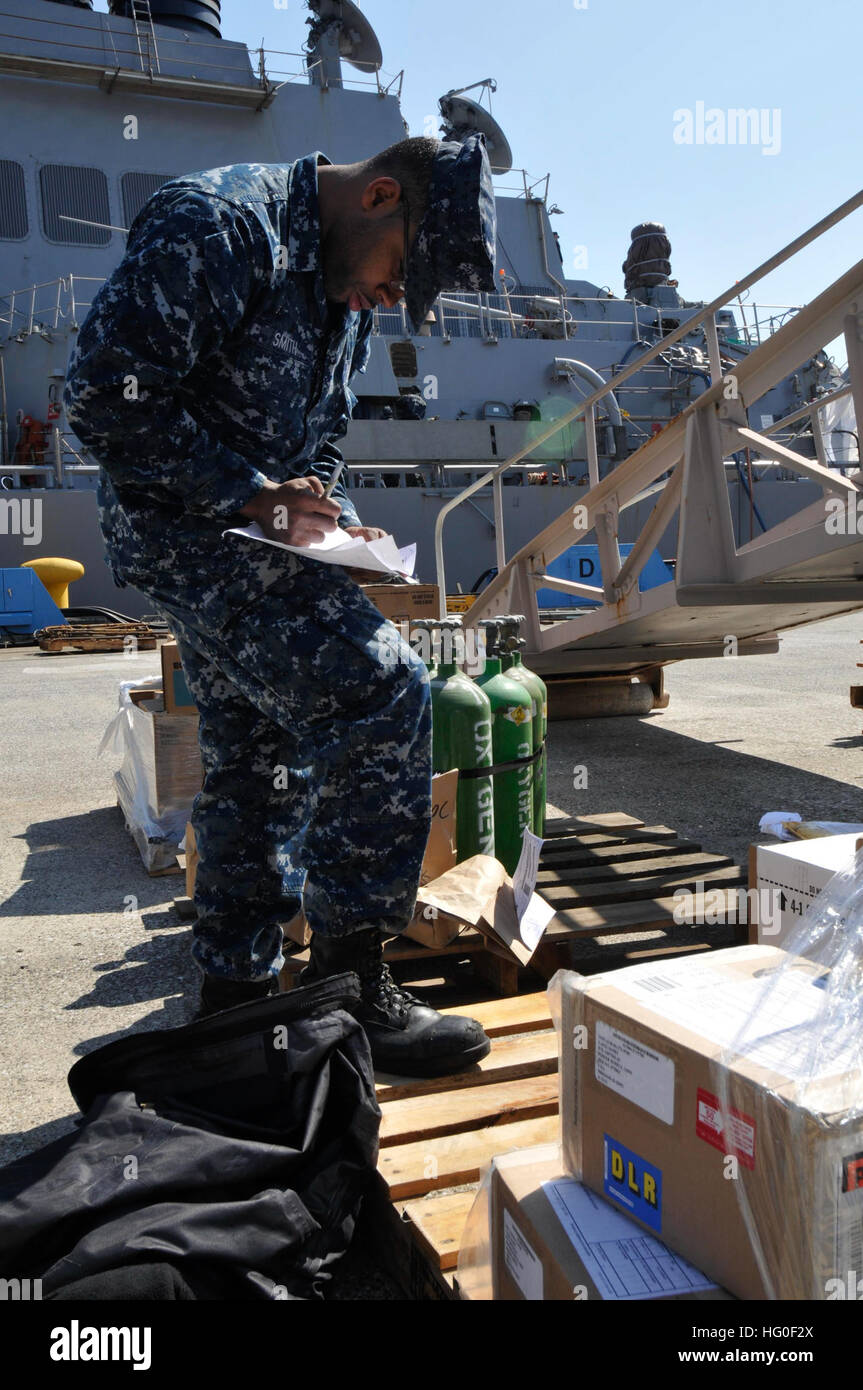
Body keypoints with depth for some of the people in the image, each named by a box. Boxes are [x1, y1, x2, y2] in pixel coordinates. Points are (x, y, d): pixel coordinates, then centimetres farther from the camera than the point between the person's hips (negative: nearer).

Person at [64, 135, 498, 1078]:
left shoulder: (341, 286, 15)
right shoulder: (219, 227, -15)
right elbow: (107, 397, -21)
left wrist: (332, 519, 5)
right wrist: (253, 493, -21)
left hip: (252, 535, 10)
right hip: (187, 529, -10)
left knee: (261, 761, 11)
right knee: (378, 695, -19)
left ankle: (234, 1000, 24)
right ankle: (350, 987, -8)